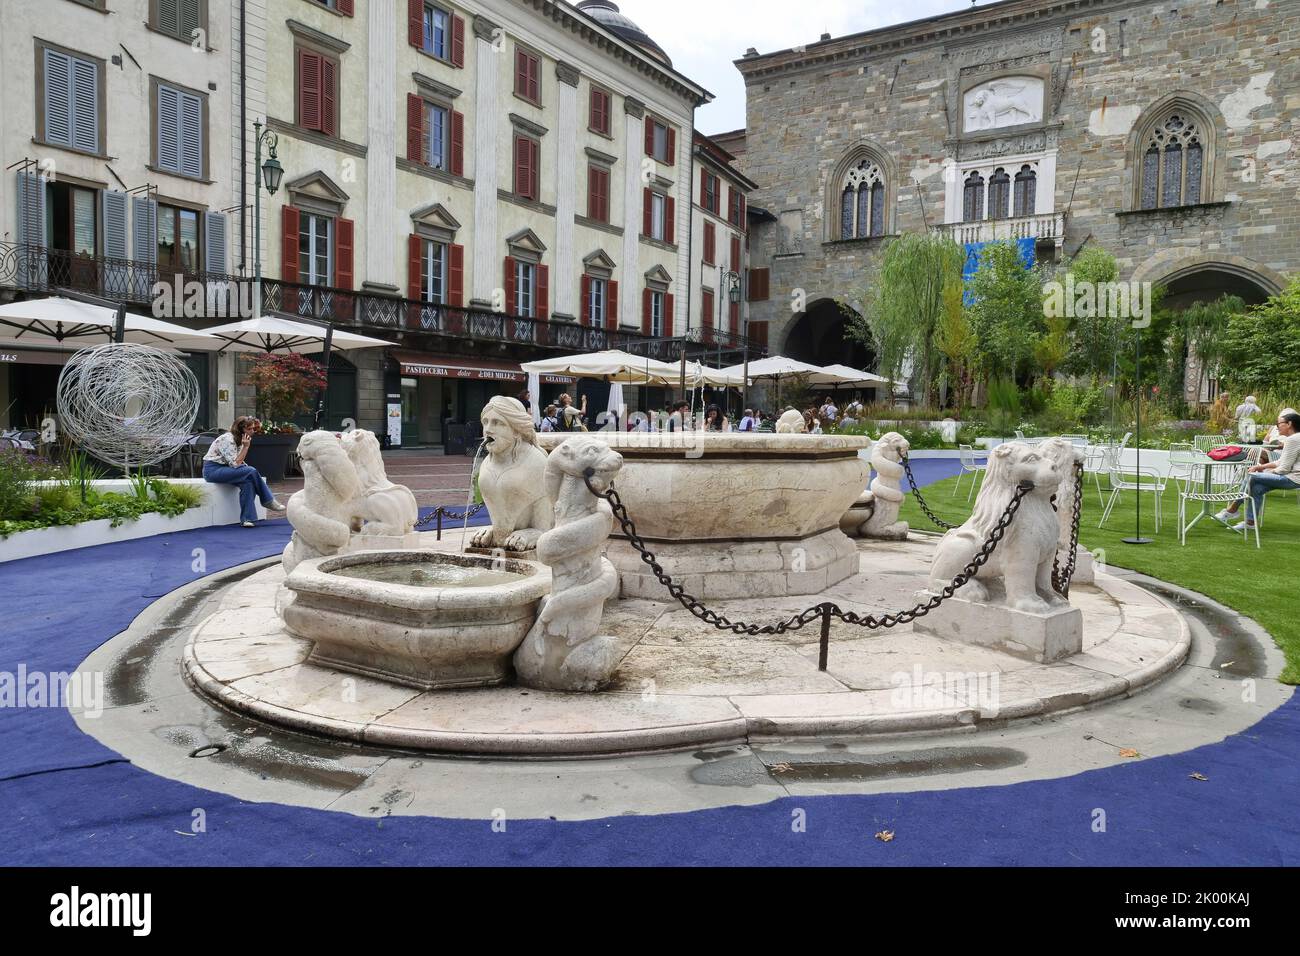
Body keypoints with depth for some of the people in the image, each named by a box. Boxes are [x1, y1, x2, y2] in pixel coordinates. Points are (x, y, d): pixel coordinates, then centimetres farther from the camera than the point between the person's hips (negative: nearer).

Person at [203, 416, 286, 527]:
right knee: (251, 472, -24)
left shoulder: (239, 439, 10)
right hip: (212, 470, -9)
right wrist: (246, 447, -21)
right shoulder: (227, 439, -18)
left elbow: (238, 462, 13)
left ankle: (247, 519, -21)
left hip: (224, 468, 9)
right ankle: (268, 501, -7)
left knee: (248, 482, -20)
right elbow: (235, 463, -20)